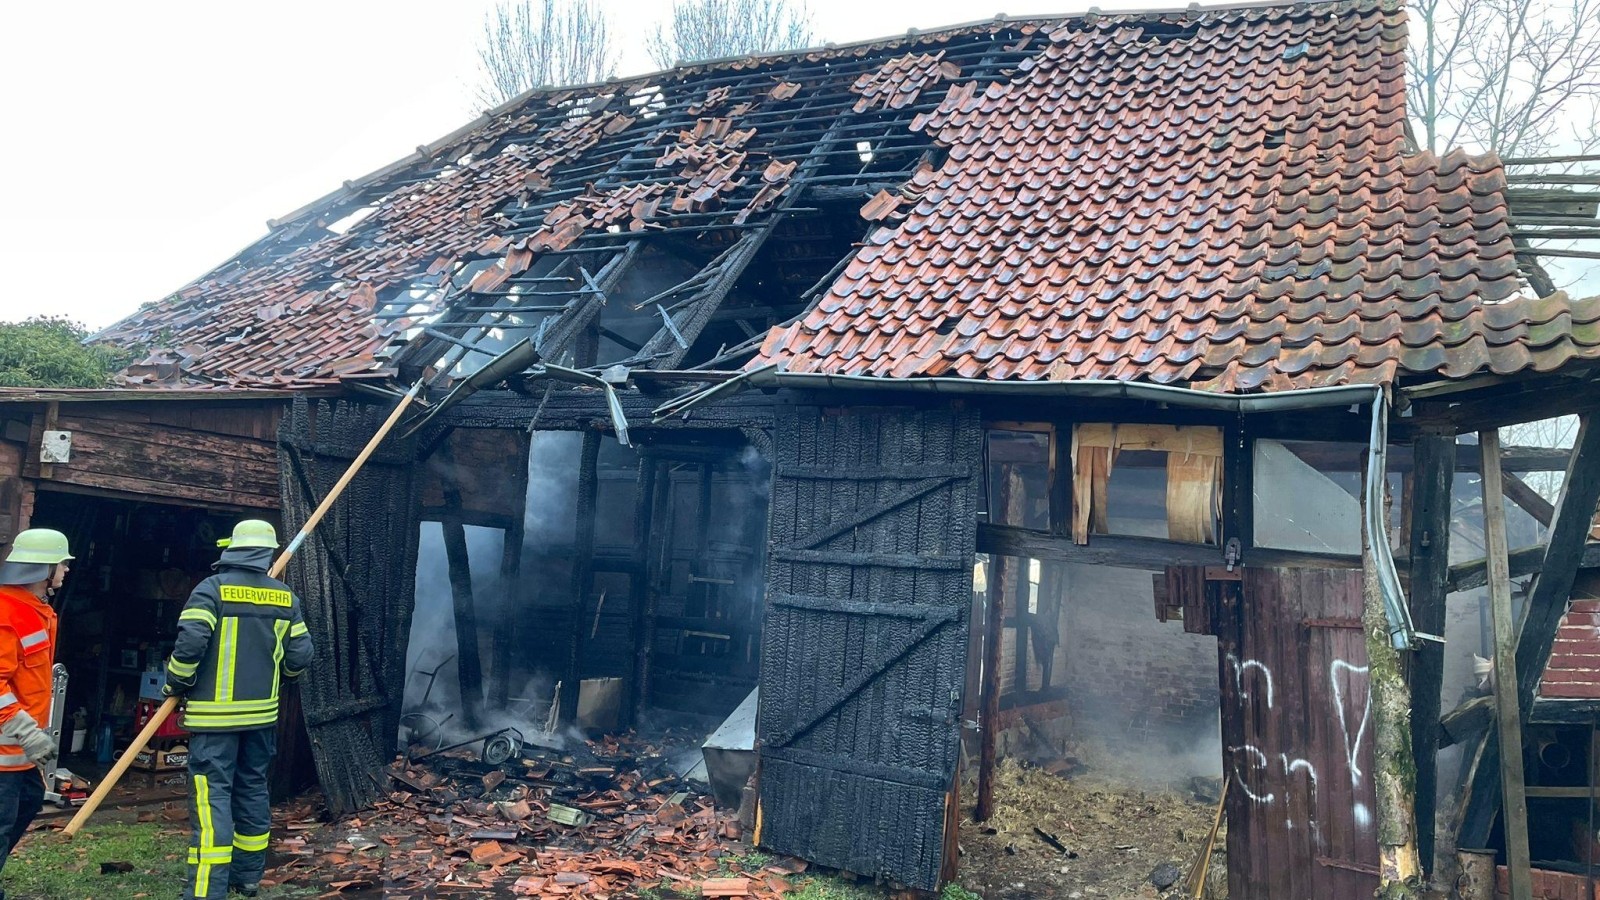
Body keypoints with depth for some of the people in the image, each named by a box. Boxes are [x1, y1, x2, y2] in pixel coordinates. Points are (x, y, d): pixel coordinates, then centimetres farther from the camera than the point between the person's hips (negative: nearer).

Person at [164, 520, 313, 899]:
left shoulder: (212, 589, -8)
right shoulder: (285, 596, 4)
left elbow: (190, 643, -19)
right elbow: (300, 655, 4)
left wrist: (176, 683, -1)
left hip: (215, 713, -4)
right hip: (263, 712, 5)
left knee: (211, 797, -5)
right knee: (252, 789, 16)